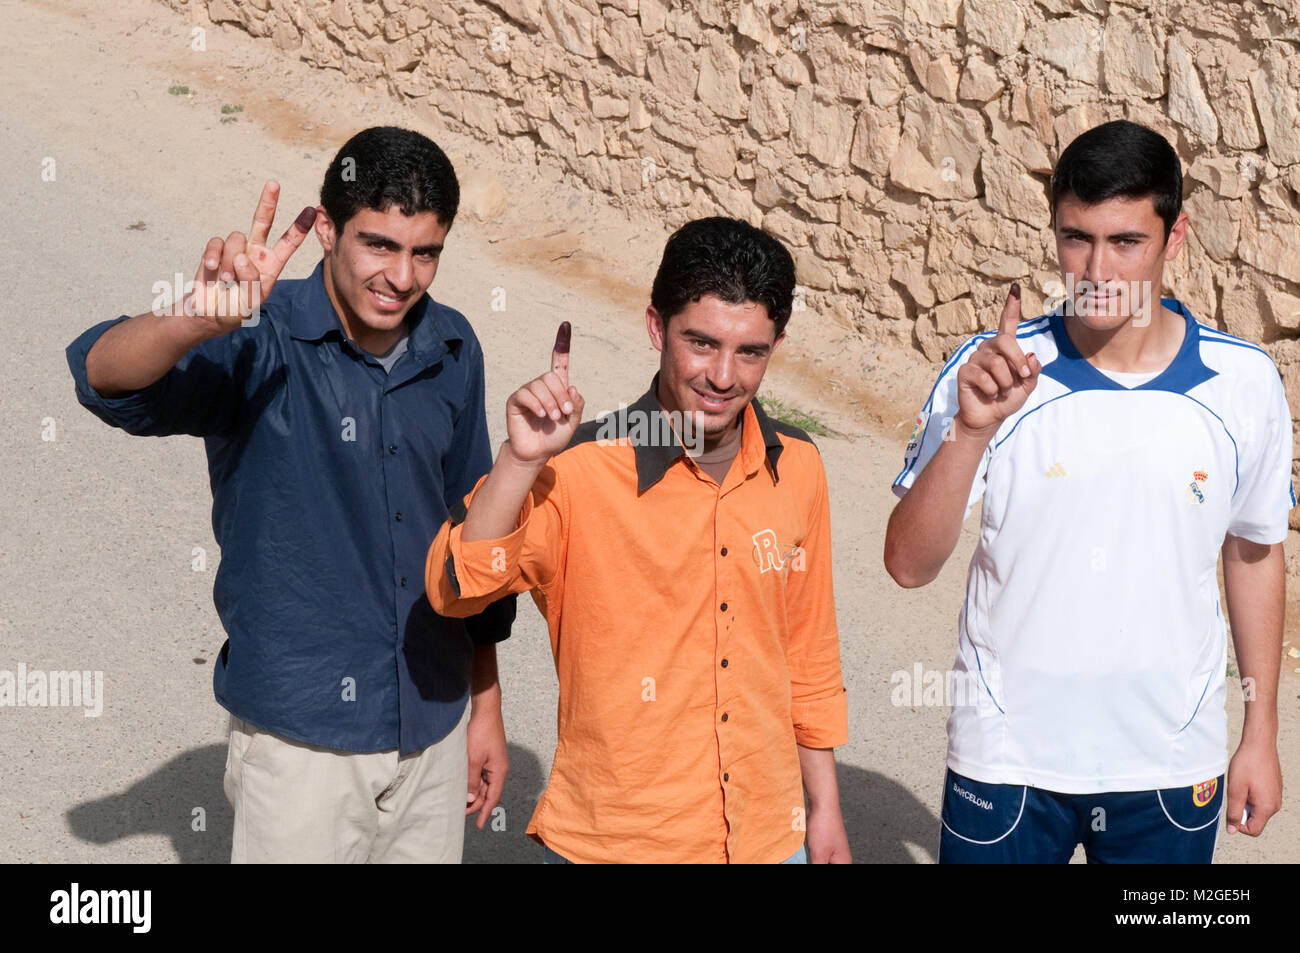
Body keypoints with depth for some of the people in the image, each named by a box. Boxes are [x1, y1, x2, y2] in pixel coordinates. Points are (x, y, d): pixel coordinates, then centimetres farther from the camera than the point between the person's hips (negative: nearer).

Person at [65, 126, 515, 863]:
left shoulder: (451, 349, 1)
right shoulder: (261, 345, -14)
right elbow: (105, 377, -32)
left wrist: (486, 706, 13)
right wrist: (198, 319, -53)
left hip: (435, 725, 5)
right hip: (301, 738, -4)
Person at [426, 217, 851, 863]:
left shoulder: (797, 465, -2)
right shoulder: (578, 470, -16)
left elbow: (807, 651, 8)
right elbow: (457, 590, -25)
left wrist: (824, 807, 12)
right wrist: (521, 459, -37)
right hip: (612, 842, -3)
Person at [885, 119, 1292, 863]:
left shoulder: (1245, 385, -6)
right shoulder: (993, 374, -10)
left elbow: (1254, 551, 8)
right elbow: (909, 565, -15)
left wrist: (1261, 736, 11)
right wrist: (972, 429, -29)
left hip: (1172, 765, 1)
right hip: (1008, 755, -1)